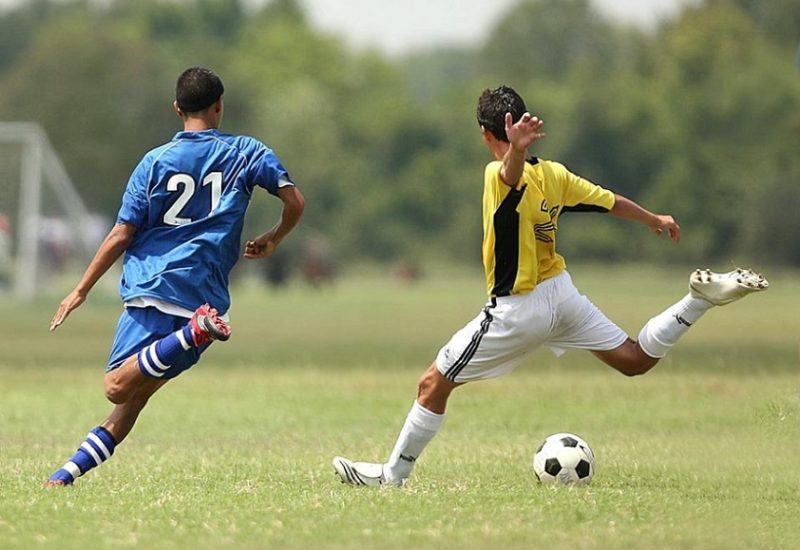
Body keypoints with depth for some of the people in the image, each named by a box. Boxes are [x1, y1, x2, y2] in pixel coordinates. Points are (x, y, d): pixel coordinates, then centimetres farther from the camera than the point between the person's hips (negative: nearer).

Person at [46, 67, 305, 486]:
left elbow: (122, 235, 3)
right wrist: (272, 241, 24)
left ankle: (196, 332, -35)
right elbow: (295, 202, 3)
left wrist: (80, 291, 10)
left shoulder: (156, 162, 5)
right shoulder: (246, 153, 8)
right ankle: (73, 468, -3)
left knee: (118, 387, -15)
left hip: (151, 288, -3)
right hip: (205, 294, 3)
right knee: (136, 393, 9)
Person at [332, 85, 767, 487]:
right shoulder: (553, 174, 0)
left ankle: (393, 474, 8)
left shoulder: (500, 176, -20)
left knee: (433, 385, 4)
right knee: (635, 360, 17)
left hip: (517, 311, -7)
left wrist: (516, 150, -70)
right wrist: (654, 220, 30)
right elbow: (611, 202, 11)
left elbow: (514, 173, -46)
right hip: (562, 294, 7)